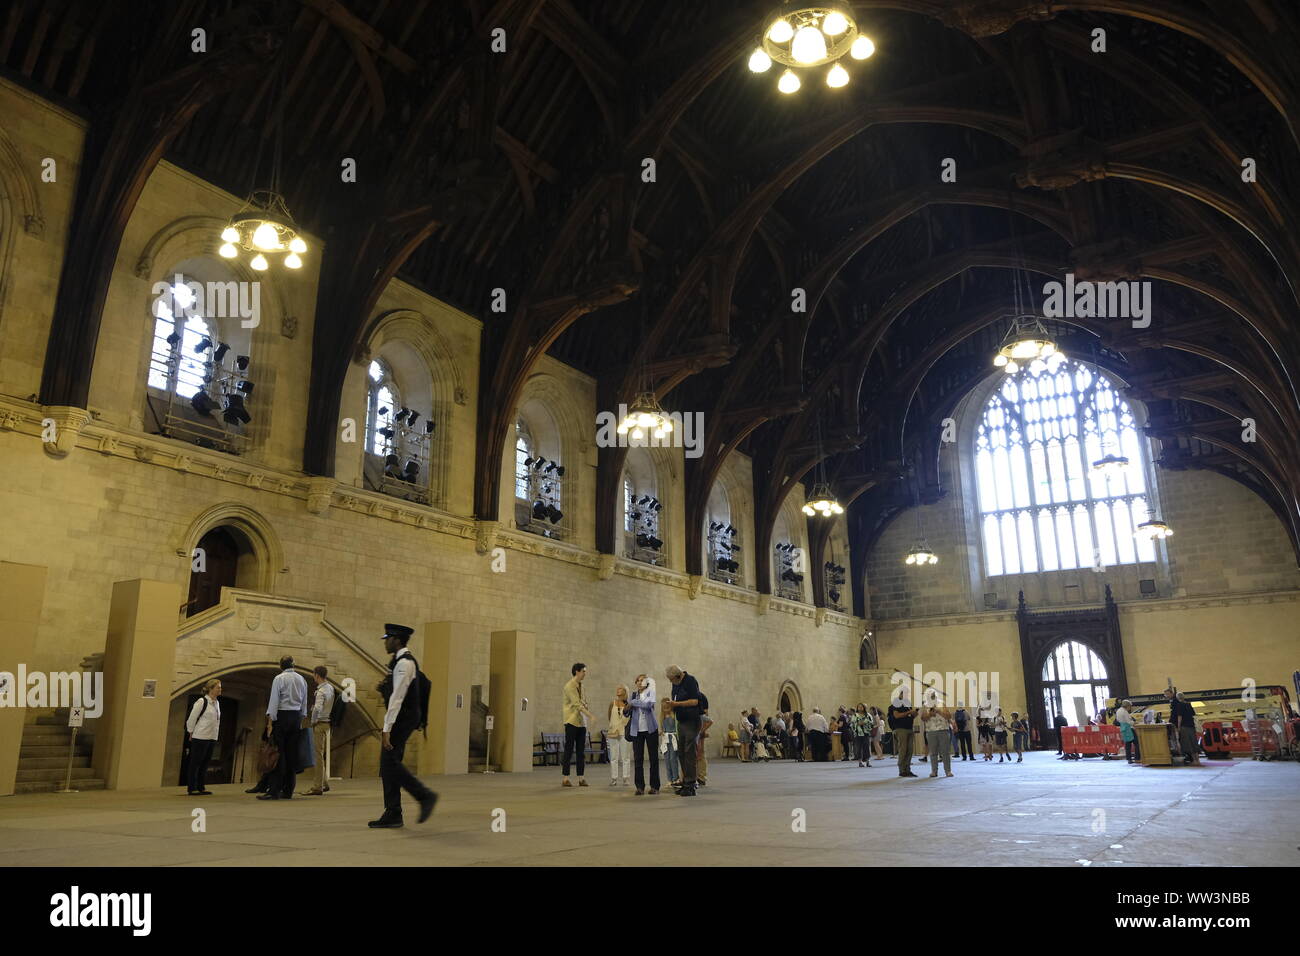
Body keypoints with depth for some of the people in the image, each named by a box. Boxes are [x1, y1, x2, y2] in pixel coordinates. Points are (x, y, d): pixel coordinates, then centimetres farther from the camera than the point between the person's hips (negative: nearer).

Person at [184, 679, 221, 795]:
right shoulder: (201, 702, -12)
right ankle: (192, 788, 6)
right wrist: (191, 733, -4)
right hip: (200, 738, -7)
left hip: (212, 738, 7)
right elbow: (192, 718, -10)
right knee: (195, 763, 1)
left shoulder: (217, 703, 11)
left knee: (205, 763, 11)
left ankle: (201, 787, 16)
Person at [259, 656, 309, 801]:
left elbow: (274, 701, -10)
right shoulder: (301, 679, 12)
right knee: (292, 755, 7)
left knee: (279, 754, -6)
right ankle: (288, 791, 9)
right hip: (296, 716, 5)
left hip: (282, 716, -5)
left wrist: (270, 721, -9)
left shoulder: (279, 678, -6)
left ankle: (274, 791, -9)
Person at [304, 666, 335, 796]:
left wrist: (313, 721, -16)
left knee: (318, 755, -4)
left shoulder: (321, 691, -18)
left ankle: (318, 788, -1)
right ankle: (324, 783, 24)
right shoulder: (330, 687, 9)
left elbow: (317, 708, -31)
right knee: (320, 754, 18)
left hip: (319, 724, -9)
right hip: (327, 722, 9)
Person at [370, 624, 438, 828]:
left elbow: (397, 698, -21)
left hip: (403, 718, -10)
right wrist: (384, 687, 3)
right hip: (402, 718, 10)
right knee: (388, 764, 8)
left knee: (390, 763, -12)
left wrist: (387, 729, -23)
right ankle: (392, 815, 12)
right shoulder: (400, 661, 17)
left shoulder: (404, 663, -15)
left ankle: (424, 796, -5)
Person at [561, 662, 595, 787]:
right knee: (569, 750, -4)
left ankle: (581, 778, 8)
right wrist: (590, 715, -26)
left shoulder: (580, 686, 15)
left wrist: (586, 720, 8)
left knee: (581, 751, 6)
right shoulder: (569, 686, -10)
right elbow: (576, 704, -19)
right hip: (572, 722, -7)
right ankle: (564, 778, 1)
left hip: (581, 723, 7)